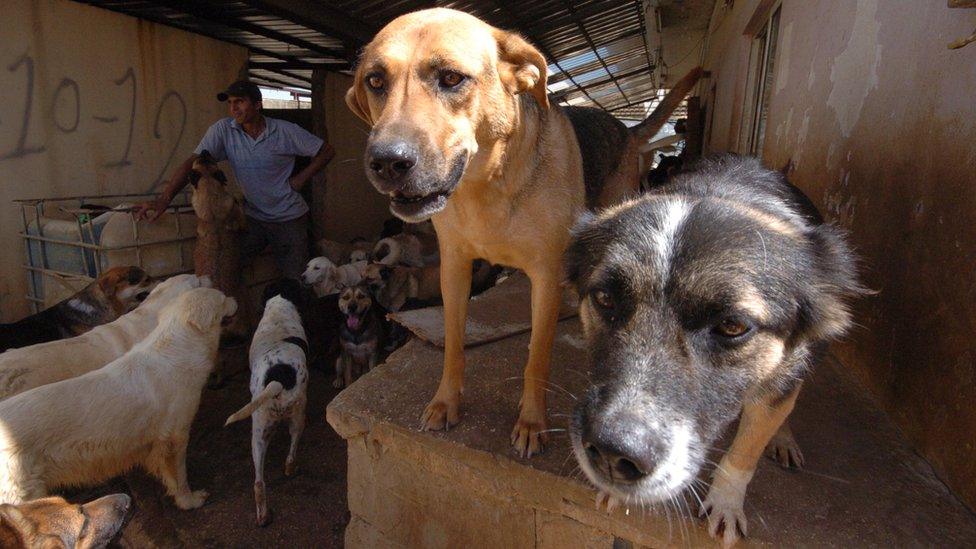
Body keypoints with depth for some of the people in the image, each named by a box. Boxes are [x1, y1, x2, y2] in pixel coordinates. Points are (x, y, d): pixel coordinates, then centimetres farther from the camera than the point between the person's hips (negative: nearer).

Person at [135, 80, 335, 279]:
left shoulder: (286, 132, -9)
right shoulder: (223, 130, -5)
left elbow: (327, 151, -1)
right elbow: (193, 162, -14)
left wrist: (301, 179, -8)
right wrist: (164, 199, -27)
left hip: (289, 219, -2)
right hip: (253, 216, 2)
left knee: (295, 281, 0)